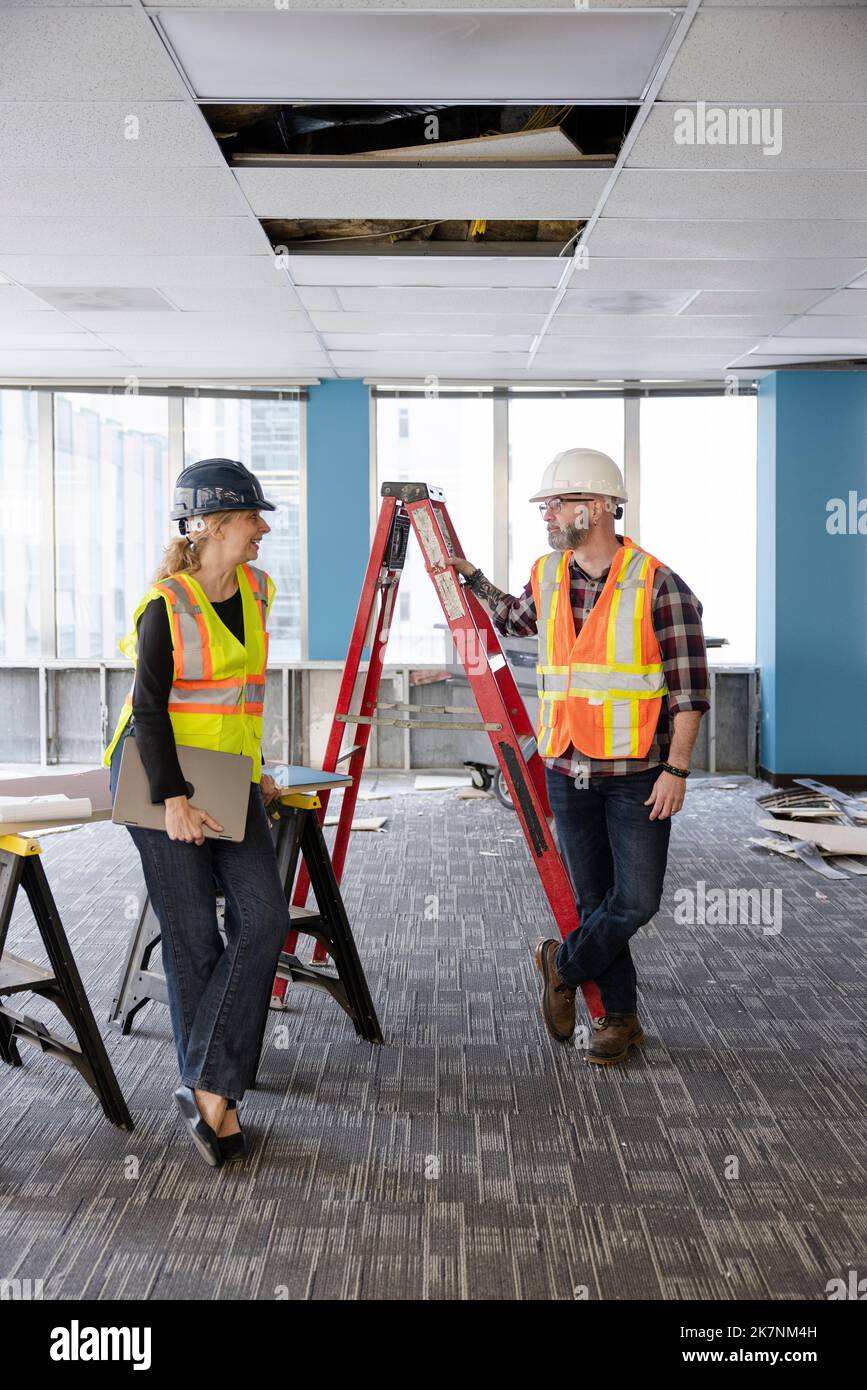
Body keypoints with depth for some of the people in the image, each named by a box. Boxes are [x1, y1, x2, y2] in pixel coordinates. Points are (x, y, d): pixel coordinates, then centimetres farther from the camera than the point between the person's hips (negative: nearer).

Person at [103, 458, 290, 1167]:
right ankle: (214, 1095, 13)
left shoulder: (256, 591, 7)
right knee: (193, 936, 0)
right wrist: (174, 799, -21)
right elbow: (149, 706, -16)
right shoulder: (166, 606, -14)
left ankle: (209, 1086, -5)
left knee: (264, 915, -9)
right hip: (164, 779, -6)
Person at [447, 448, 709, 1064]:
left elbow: (690, 689, -11)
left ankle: (564, 965, 19)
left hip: (637, 773, -5)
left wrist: (676, 769, -15)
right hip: (568, 772, 5)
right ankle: (619, 1018, 23)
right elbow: (515, 619, 31)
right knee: (595, 899, 10)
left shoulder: (658, 586, -12)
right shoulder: (548, 577, 6)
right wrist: (471, 578, 23)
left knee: (637, 902, -7)